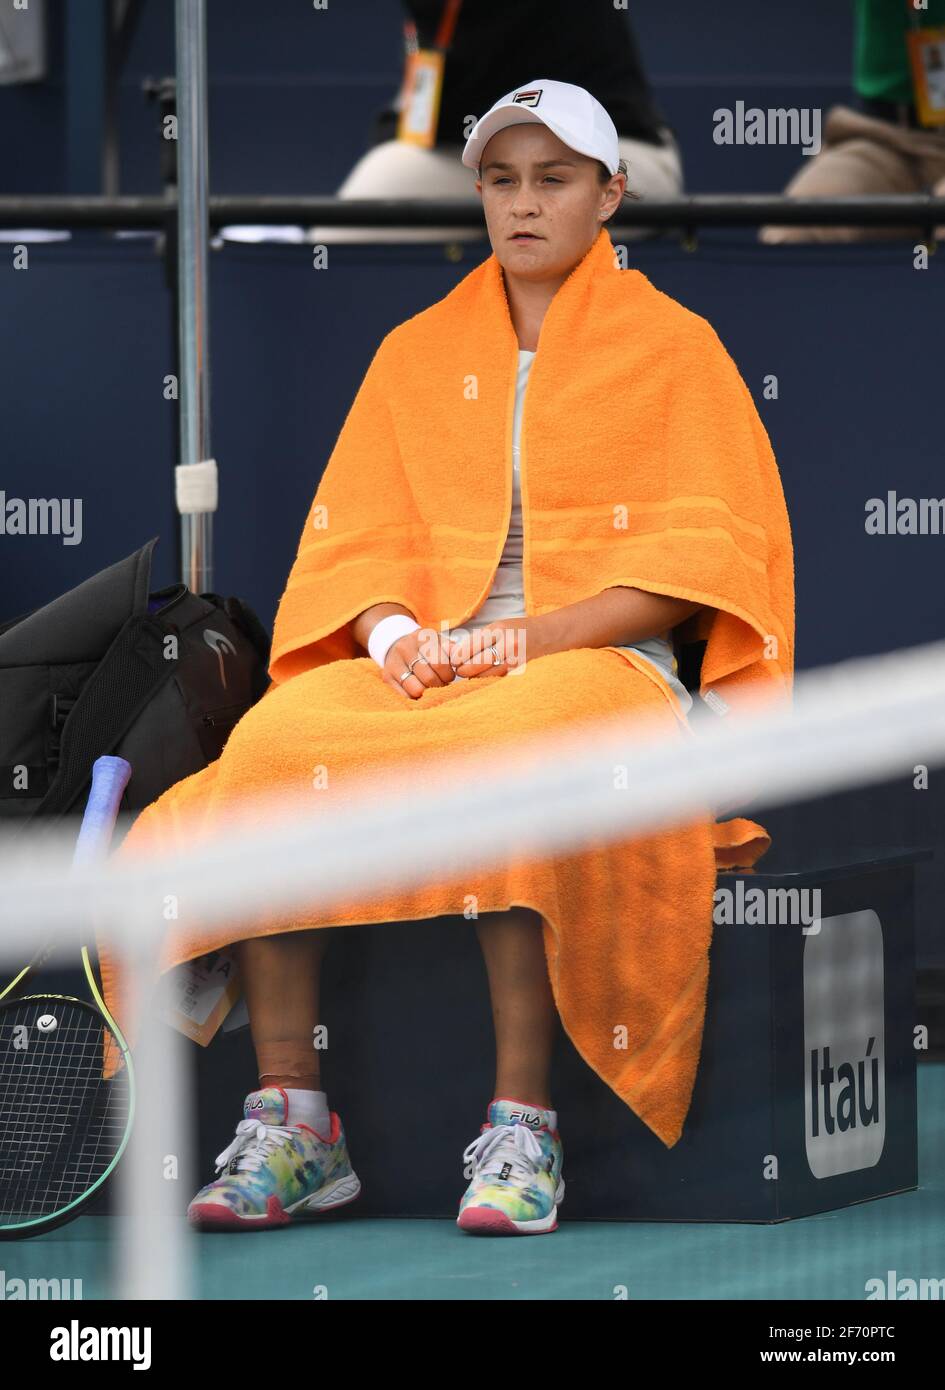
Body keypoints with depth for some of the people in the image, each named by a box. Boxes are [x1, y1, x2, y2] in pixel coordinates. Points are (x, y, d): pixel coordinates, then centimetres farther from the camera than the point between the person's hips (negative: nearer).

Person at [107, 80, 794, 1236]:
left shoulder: (671, 347, 9)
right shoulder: (416, 352, 20)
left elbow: (706, 555, -1)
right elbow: (356, 536, 15)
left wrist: (538, 634, -14)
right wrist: (392, 632, -9)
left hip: (603, 660, -4)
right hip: (433, 660, 4)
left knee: (503, 754, -40)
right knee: (272, 741, -28)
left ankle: (521, 1123, -40)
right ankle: (290, 1121, -30)